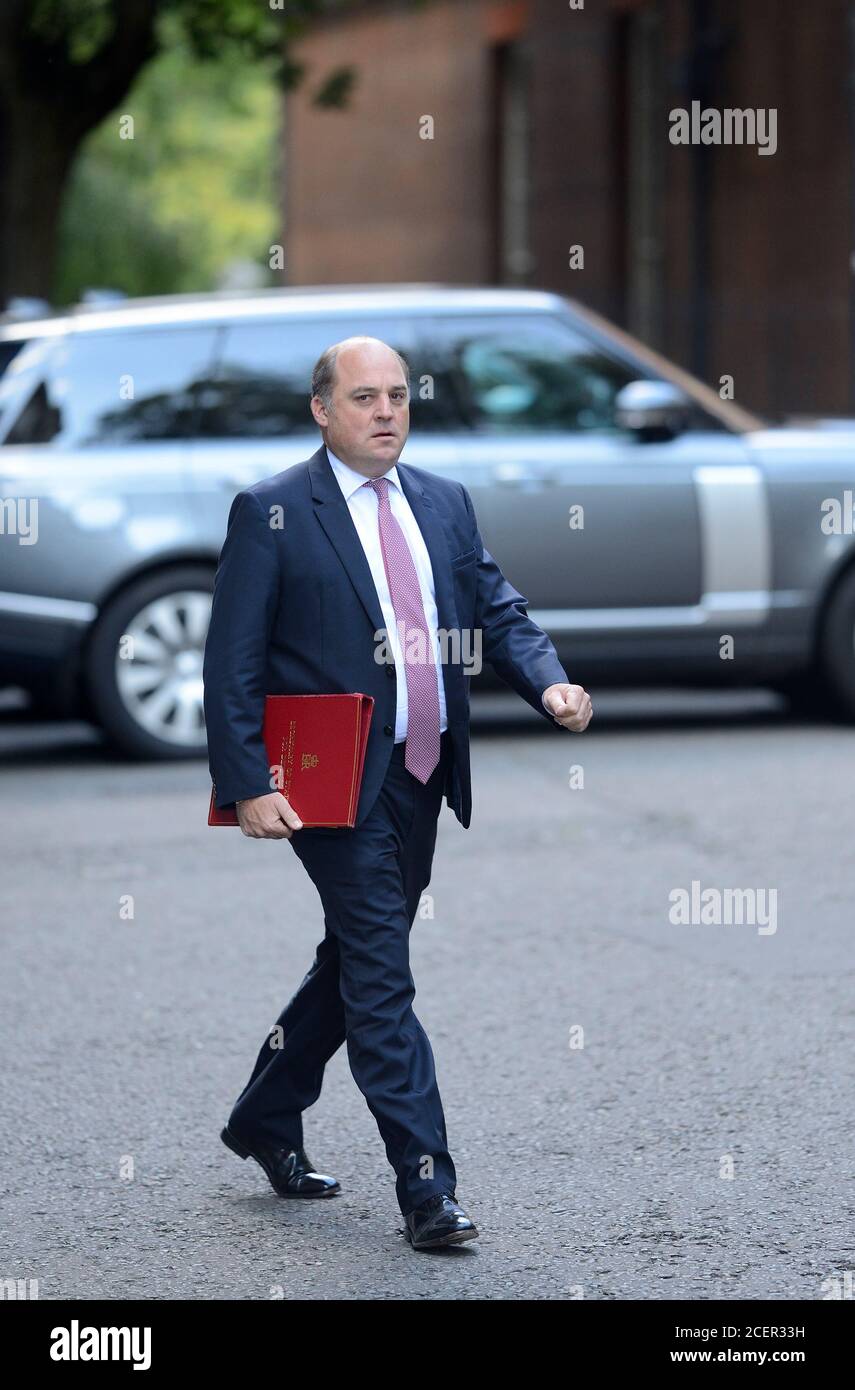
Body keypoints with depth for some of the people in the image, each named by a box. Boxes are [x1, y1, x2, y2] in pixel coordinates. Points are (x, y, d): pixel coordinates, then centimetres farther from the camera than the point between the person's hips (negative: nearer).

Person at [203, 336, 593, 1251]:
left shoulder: (444, 504, 11)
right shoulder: (271, 513, -6)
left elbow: (498, 612, 11)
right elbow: (231, 665, -9)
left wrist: (549, 684, -10)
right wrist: (248, 785, -17)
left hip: (422, 778, 7)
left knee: (356, 963, 18)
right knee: (381, 978, -8)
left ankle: (265, 1120, 36)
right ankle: (426, 1189, -6)